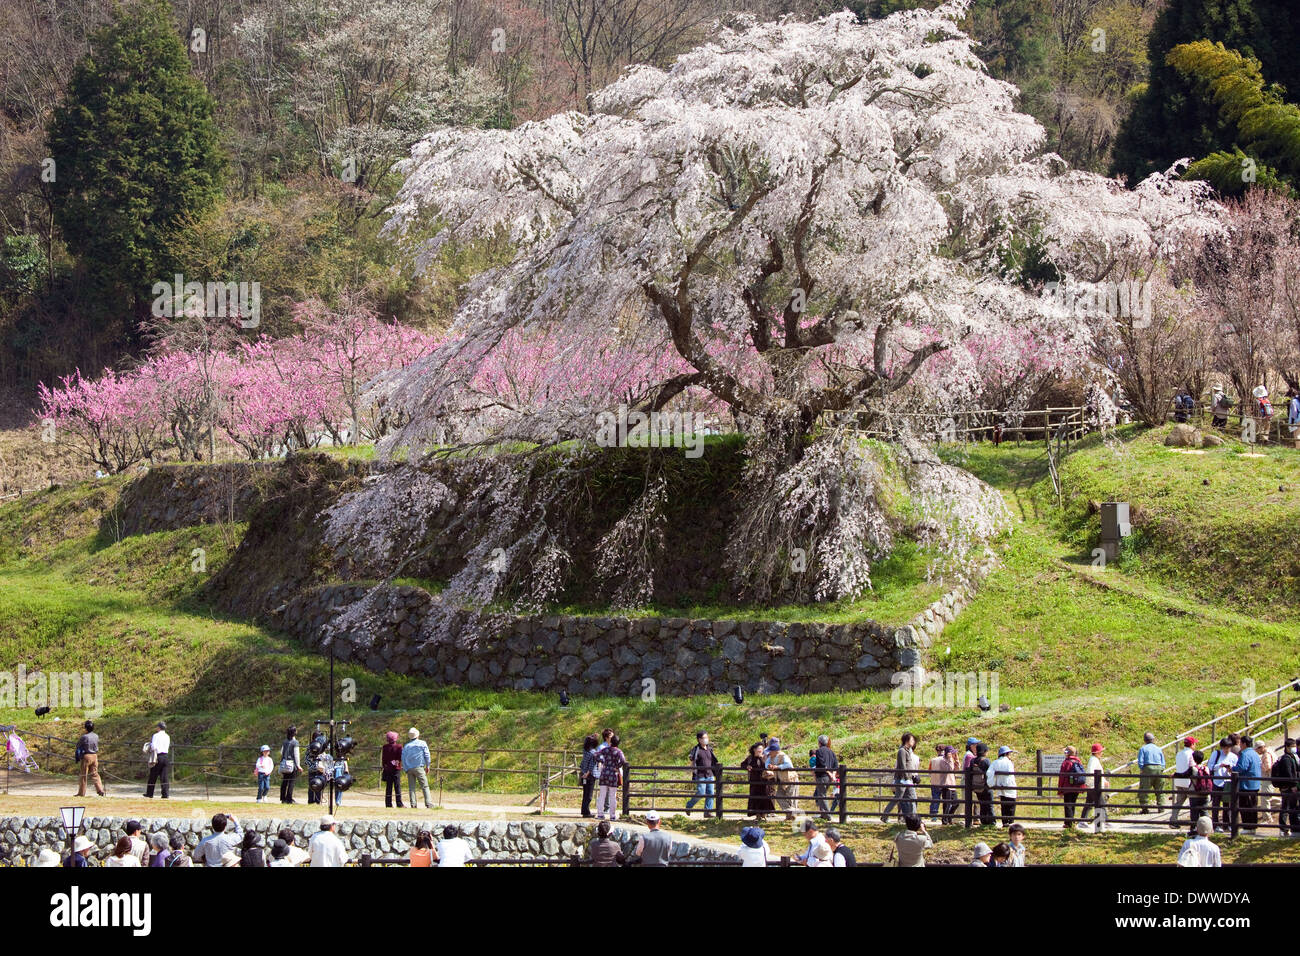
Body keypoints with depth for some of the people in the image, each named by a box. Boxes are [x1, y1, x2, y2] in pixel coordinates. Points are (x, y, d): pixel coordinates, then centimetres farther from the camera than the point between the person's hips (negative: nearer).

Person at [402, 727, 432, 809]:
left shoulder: (406, 746, 11)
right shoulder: (422, 743, 3)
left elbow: (403, 759, 9)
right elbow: (427, 756, 2)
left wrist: (406, 770, 12)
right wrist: (427, 767, 11)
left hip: (409, 769, 3)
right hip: (419, 767, -3)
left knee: (411, 787, 5)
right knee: (425, 786, -3)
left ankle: (413, 805, -4)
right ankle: (428, 804, -13)